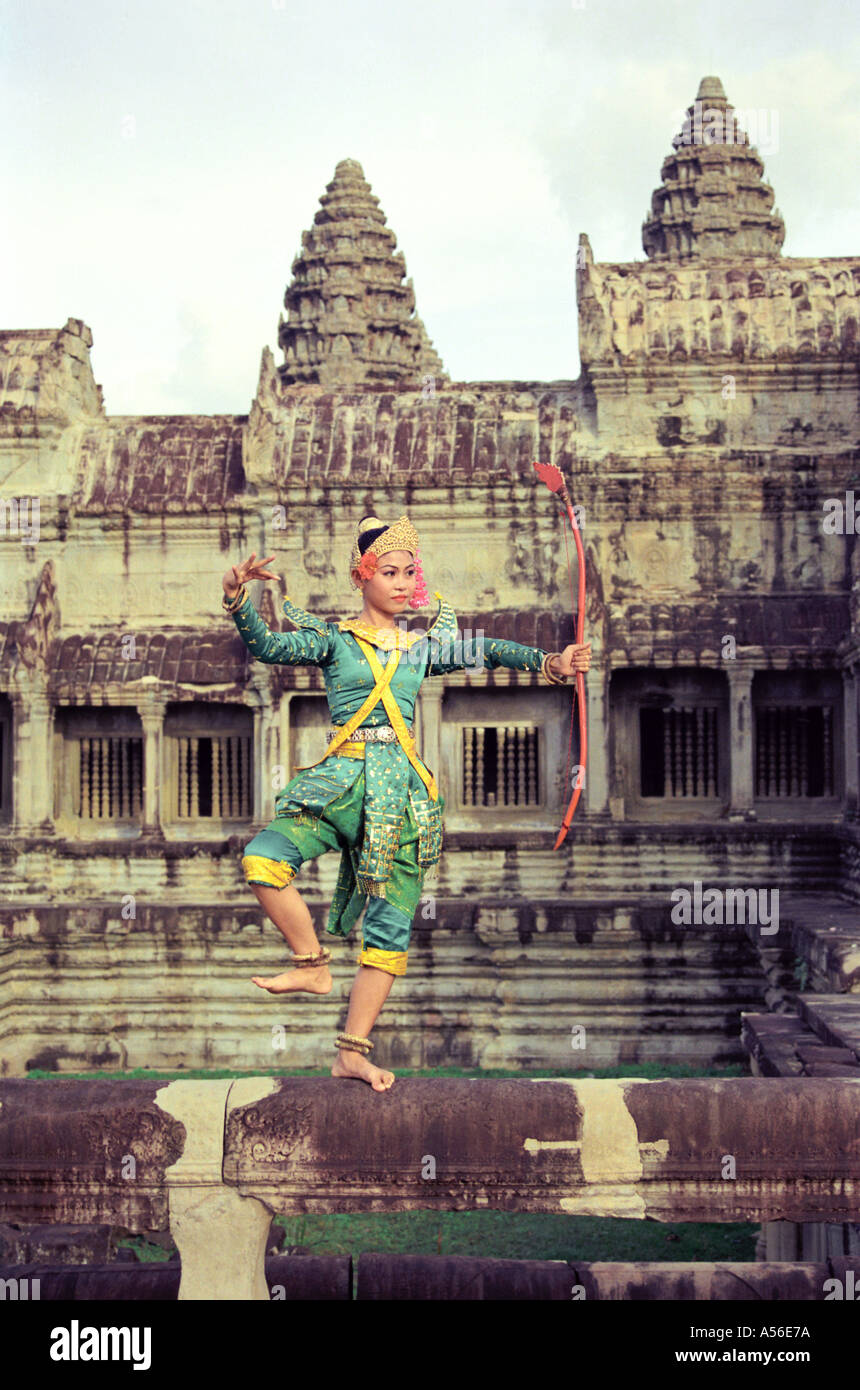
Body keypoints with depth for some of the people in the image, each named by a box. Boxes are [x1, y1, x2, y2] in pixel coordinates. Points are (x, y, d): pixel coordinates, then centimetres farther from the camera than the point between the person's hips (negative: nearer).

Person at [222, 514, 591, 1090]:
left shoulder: (423, 646, 16)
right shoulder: (334, 639, 5)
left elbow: (484, 651, 8)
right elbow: (267, 646, -8)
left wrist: (547, 660, -6)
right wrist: (238, 597, -26)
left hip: (403, 787, 3)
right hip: (342, 779, -3)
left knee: (391, 925, 0)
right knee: (263, 859, -27)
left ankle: (353, 1052, 11)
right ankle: (314, 965, -4)